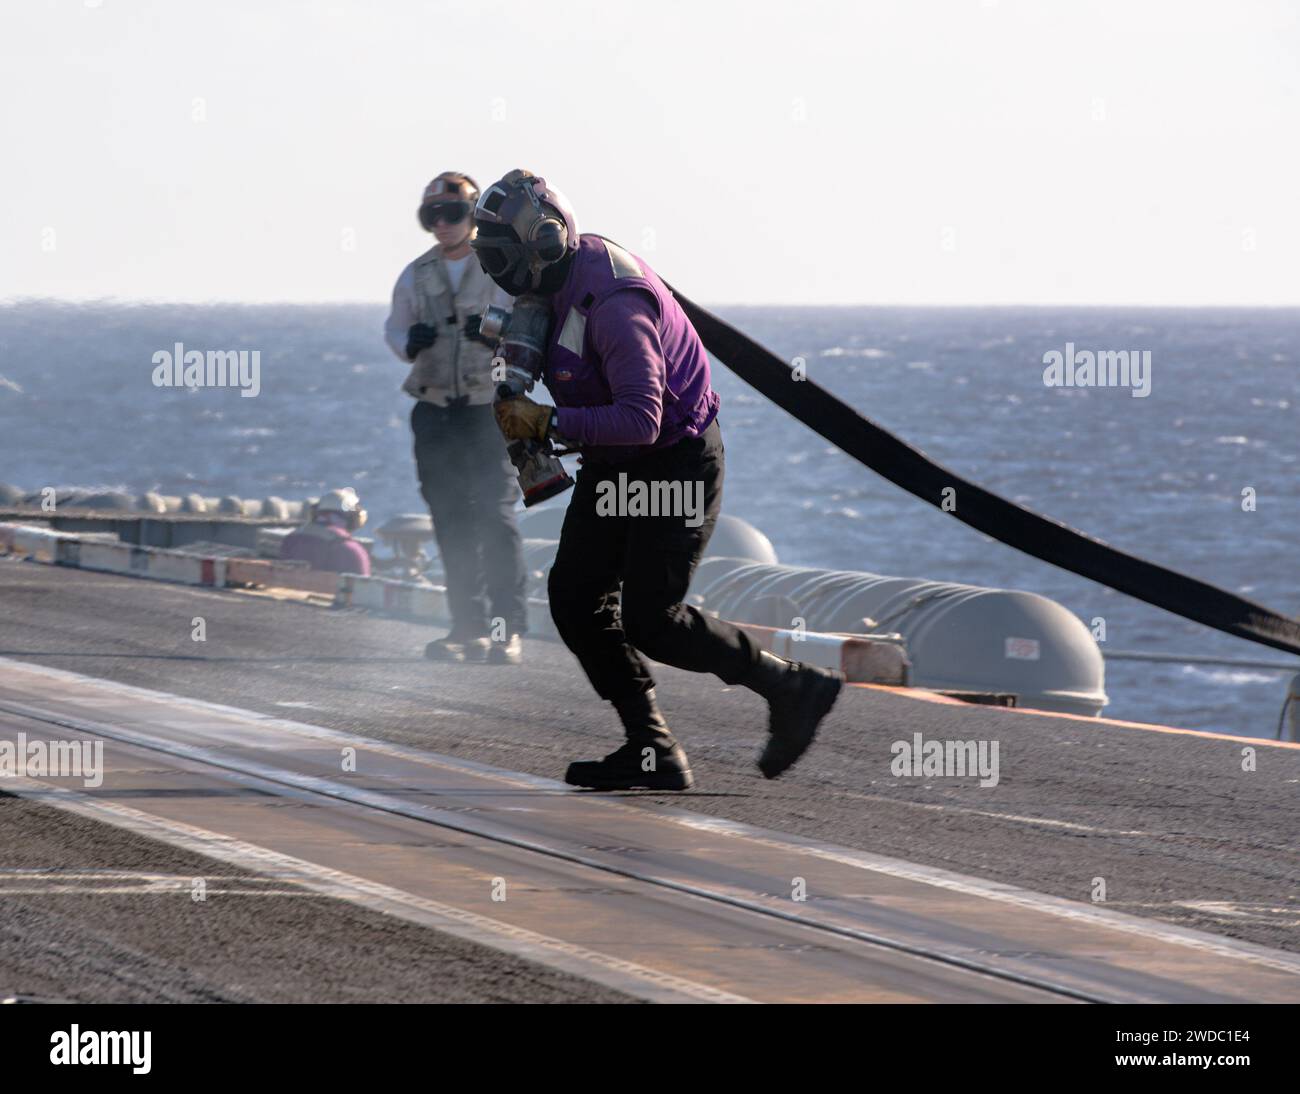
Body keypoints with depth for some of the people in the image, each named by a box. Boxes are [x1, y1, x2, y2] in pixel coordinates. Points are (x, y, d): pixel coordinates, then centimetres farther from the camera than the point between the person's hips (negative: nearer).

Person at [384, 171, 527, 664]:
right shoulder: (416, 276, 9)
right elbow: (393, 329, 16)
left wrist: (496, 335, -22)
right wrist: (409, 342, -7)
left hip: (491, 408, -4)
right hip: (435, 411, 4)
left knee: (496, 514, -11)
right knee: (451, 521, 4)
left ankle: (509, 628, -8)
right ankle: (469, 627, 10)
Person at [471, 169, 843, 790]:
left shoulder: (613, 305, -29)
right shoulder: (570, 272, 1)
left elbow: (640, 420, -36)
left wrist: (548, 424, -34)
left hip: (674, 464, -10)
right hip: (614, 468, 10)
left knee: (651, 622, -10)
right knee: (575, 598, 1)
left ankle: (791, 687, 5)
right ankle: (652, 751, 4)